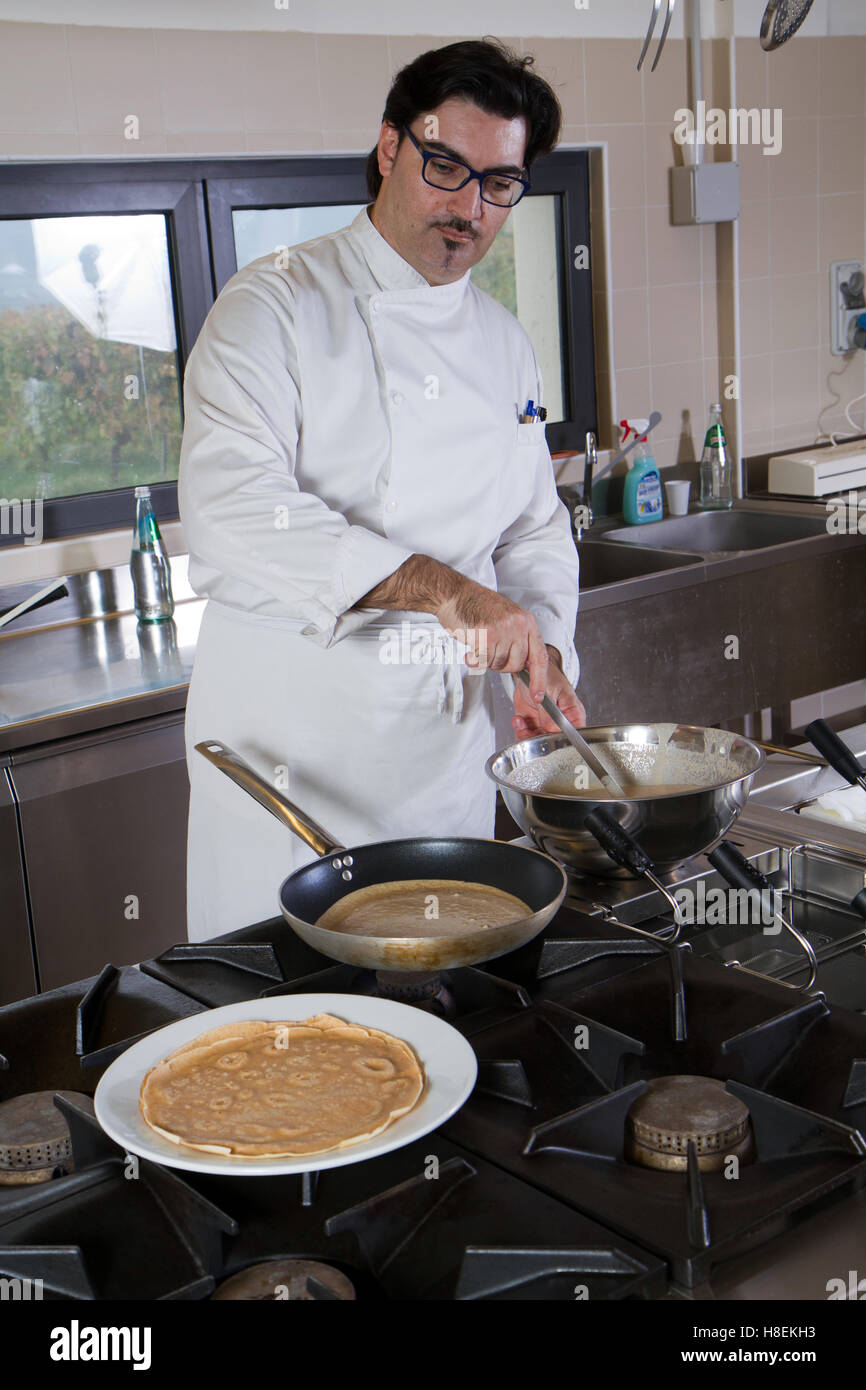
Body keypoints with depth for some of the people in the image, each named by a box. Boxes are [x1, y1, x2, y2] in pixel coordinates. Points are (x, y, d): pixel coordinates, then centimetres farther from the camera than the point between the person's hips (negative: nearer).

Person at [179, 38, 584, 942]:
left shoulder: (503, 343, 10)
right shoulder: (276, 307, -10)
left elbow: (534, 527, 17)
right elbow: (231, 511, -25)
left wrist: (542, 649, -3)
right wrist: (440, 587, -33)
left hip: (449, 738, 6)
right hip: (291, 738, -5)